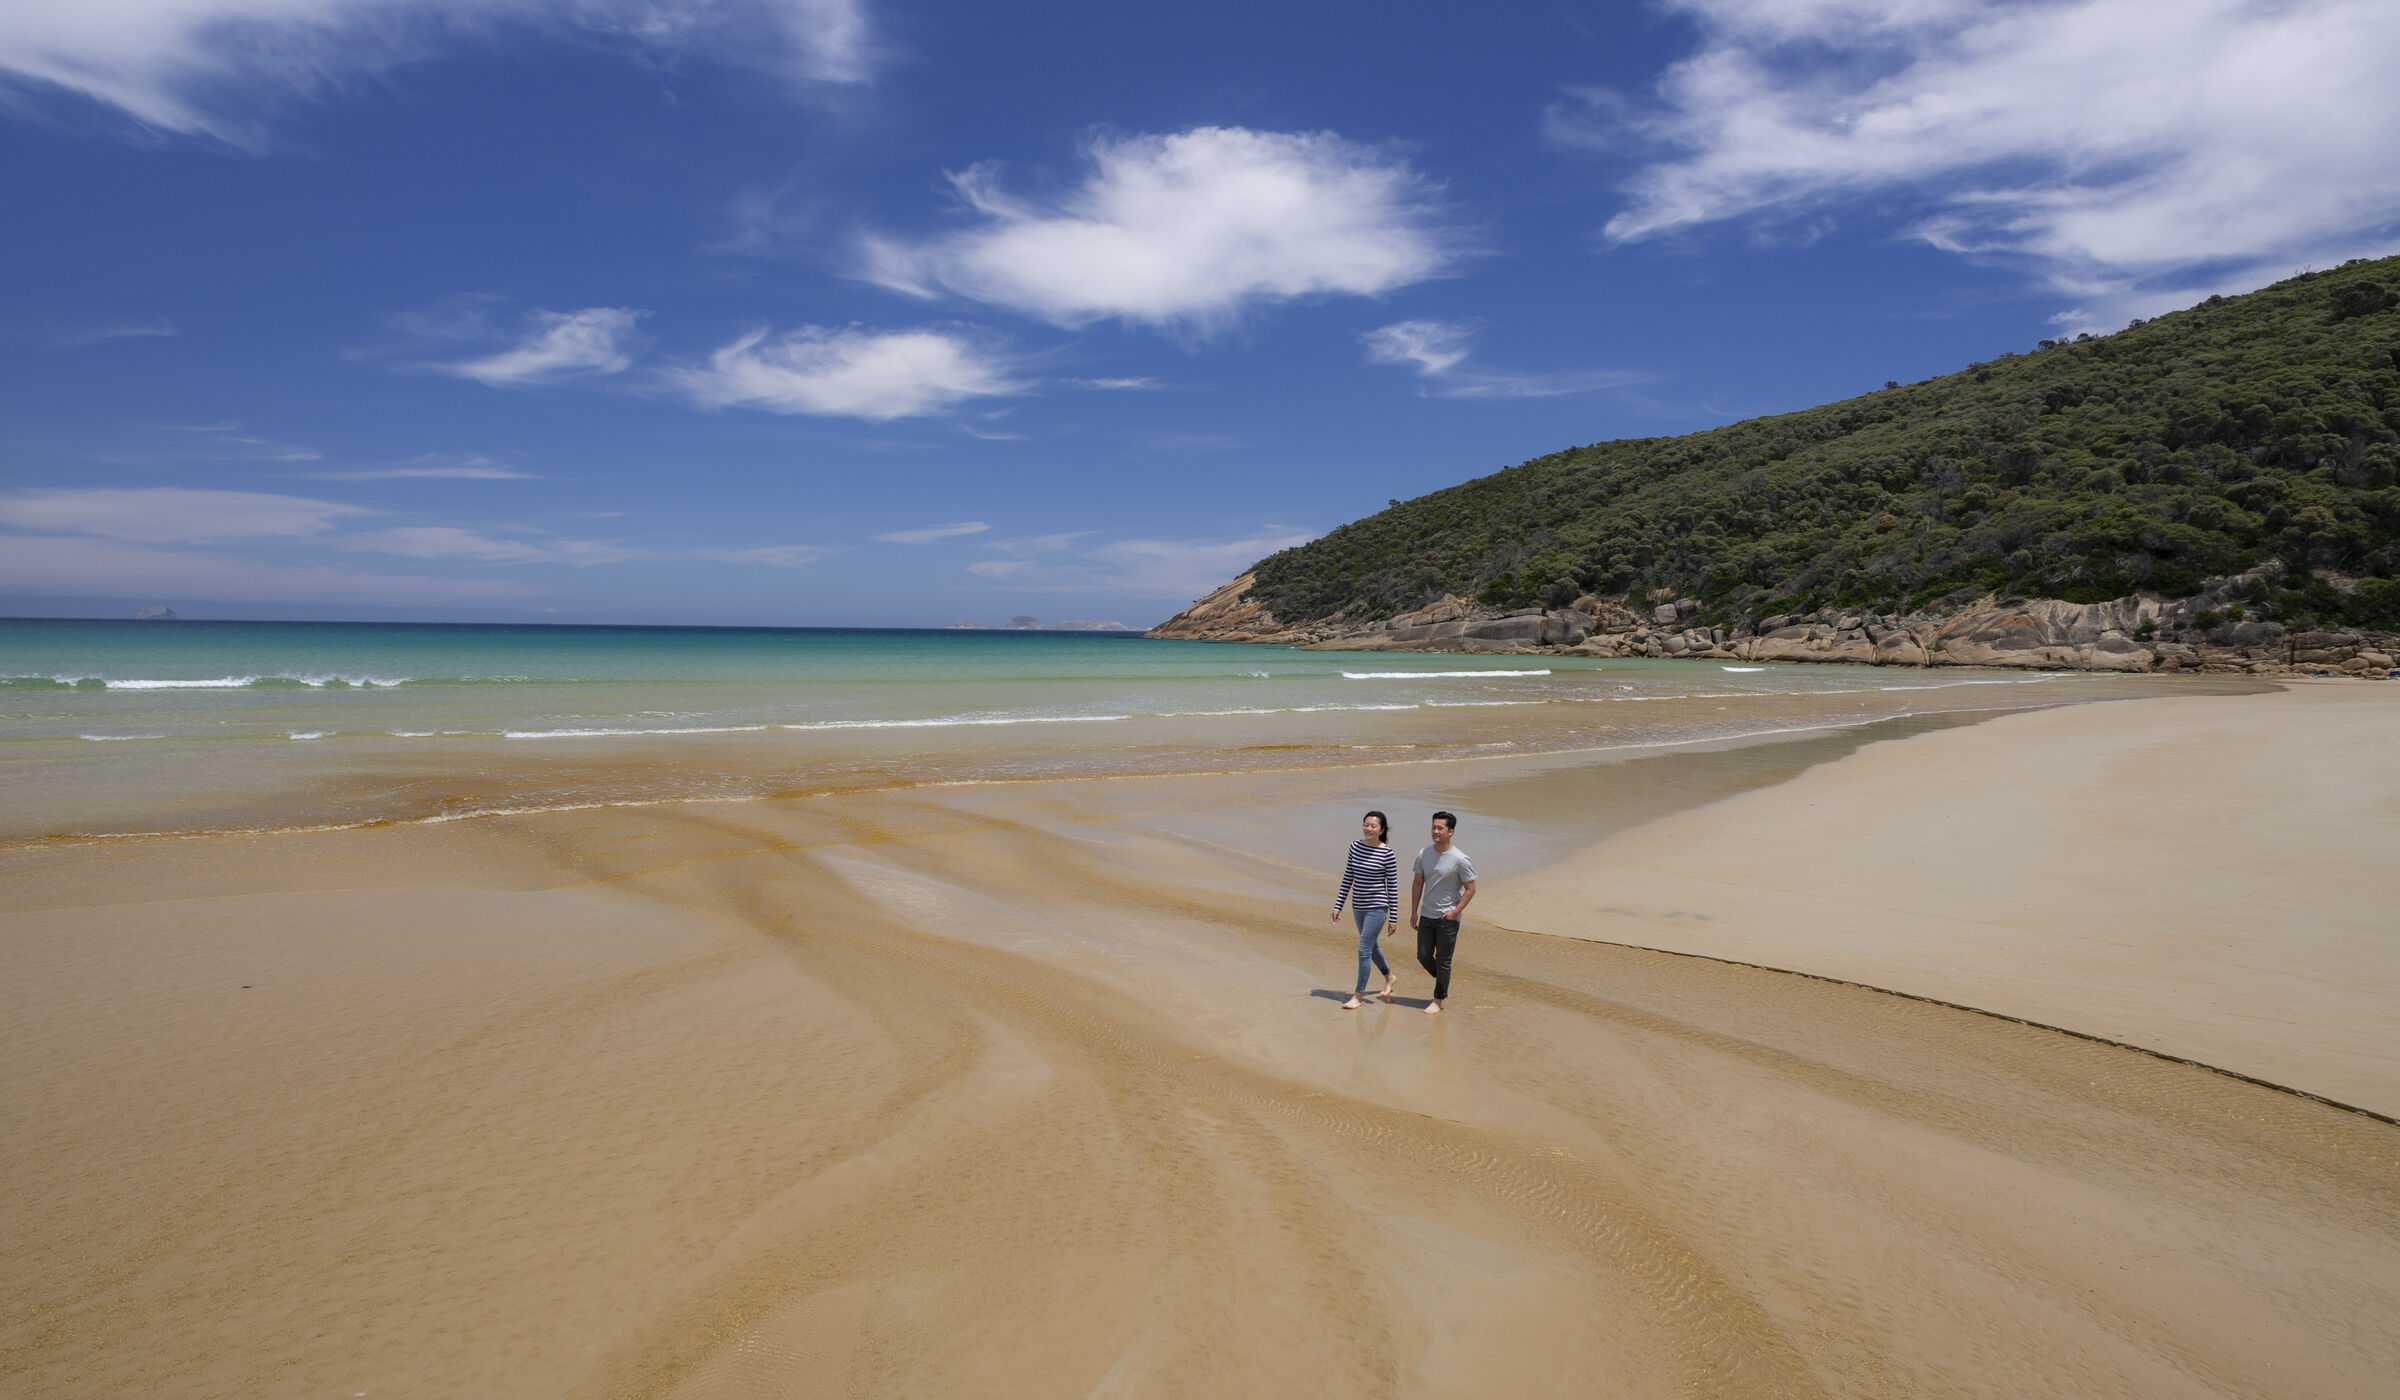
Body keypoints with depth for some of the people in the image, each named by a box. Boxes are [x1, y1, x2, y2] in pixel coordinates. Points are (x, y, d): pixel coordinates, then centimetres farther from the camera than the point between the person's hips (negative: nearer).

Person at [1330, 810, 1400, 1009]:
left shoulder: (1387, 854, -13)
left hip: (1377, 907, -6)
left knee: (1364, 950, -8)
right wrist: (1338, 905, 8)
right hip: (1358, 907, 6)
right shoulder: (1355, 846, 1)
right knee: (1372, 947, 22)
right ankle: (1388, 977, 46)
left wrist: (1393, 917, -7)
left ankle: (1359, 996, 3)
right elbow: (1348, 877, 9)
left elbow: (1393, 886, -8)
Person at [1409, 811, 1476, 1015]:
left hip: (1448, 918, -5)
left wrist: (1456, 912, -14)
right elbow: (1417, 883, 9)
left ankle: (1438, 1000, 16)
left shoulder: (1460, 860, -15)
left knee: (1443, 960, 2)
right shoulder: (1423, 854, -1)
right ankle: (1443, 984, 35)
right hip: (1426, 916, 5)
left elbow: (1470, 889, -8)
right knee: (1423, 956, 8)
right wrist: (1414, 911, 7)